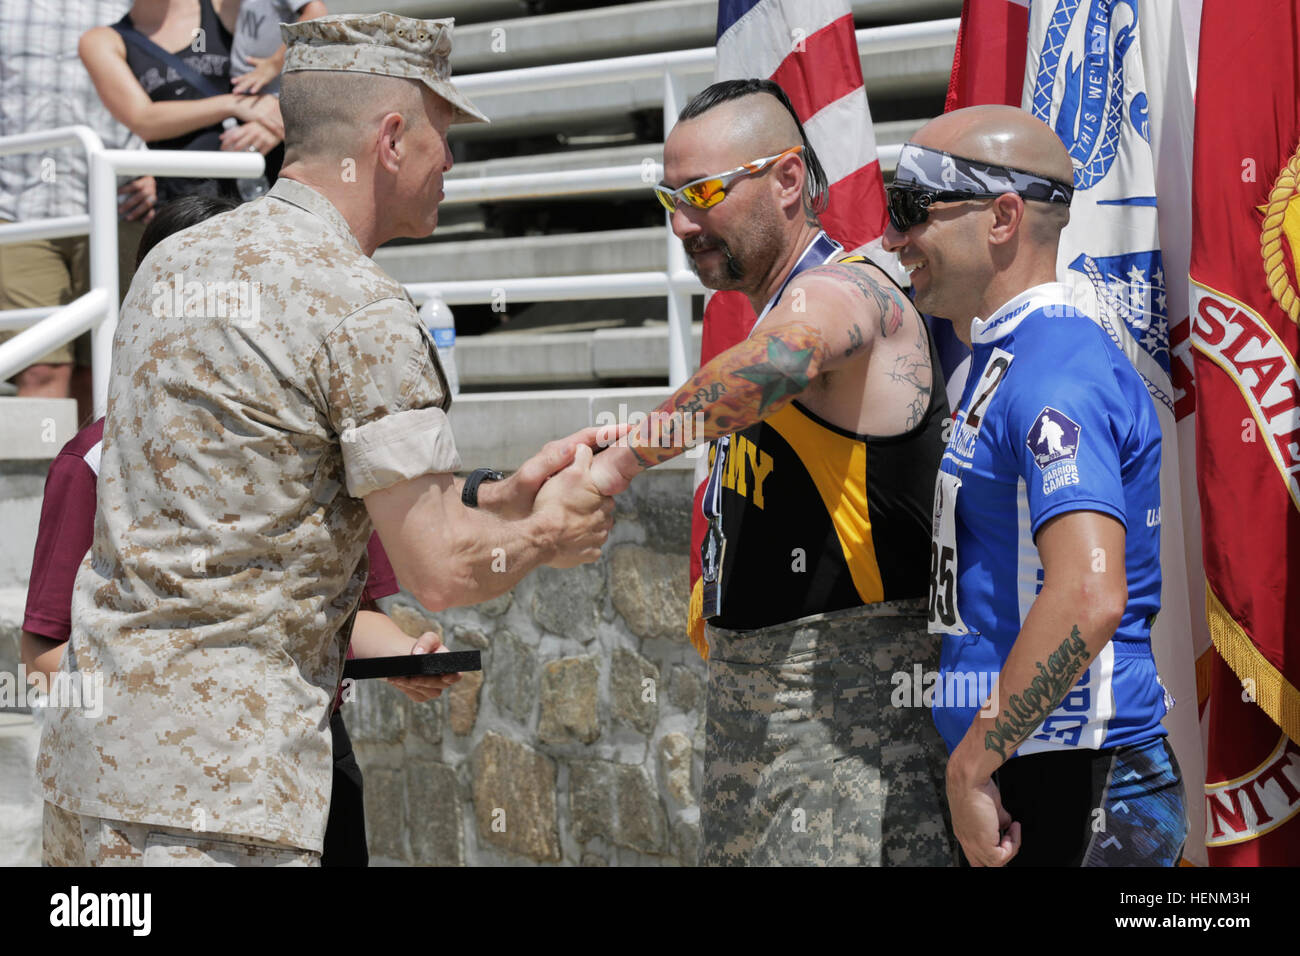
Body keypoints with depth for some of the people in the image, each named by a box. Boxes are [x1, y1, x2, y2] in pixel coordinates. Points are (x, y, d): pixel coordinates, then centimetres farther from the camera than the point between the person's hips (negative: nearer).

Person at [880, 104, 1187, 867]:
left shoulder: (1057, 371, -18)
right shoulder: (1004, 361, 16)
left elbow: (1090, 596, -29)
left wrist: (972, 764, -24)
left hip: (1075, 799, -10)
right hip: (1022, 779, 10)